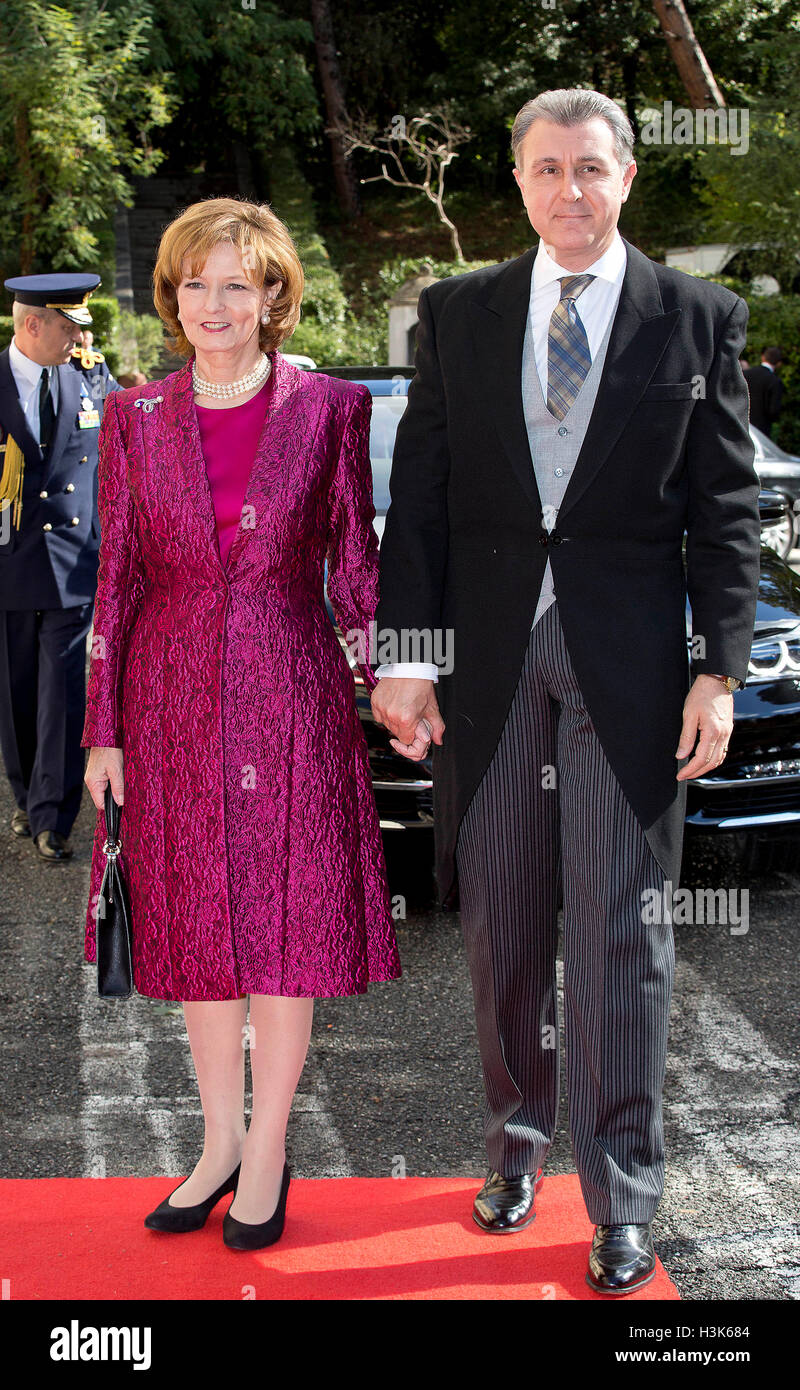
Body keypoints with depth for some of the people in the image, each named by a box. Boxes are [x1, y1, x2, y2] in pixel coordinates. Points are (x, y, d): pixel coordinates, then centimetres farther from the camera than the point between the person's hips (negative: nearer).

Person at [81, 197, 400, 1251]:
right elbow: (118, 575, 5)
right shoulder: (136, 418, 4)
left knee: (285, 924, 3)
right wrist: (103, 728, 3)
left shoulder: (329, 409, -1)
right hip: (174, 700, 2)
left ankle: (267, 1151, 17)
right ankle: (220, 1139, 25)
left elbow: (355, 562, 3)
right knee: (195, 923, 9)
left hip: (292, 697, -2)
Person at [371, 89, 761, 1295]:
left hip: (629, 654, -2)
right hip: (491, 652, 2)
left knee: (621, 927, 1)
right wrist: (404, 653, -2)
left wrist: (720, 670, -6)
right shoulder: (458, 315, 7)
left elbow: (726, 507, 1)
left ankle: (621, 1199, 13)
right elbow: (420, 493, 5)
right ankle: (519, 1137, 30)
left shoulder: (698, 320, 3)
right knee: (500, 919, 11)